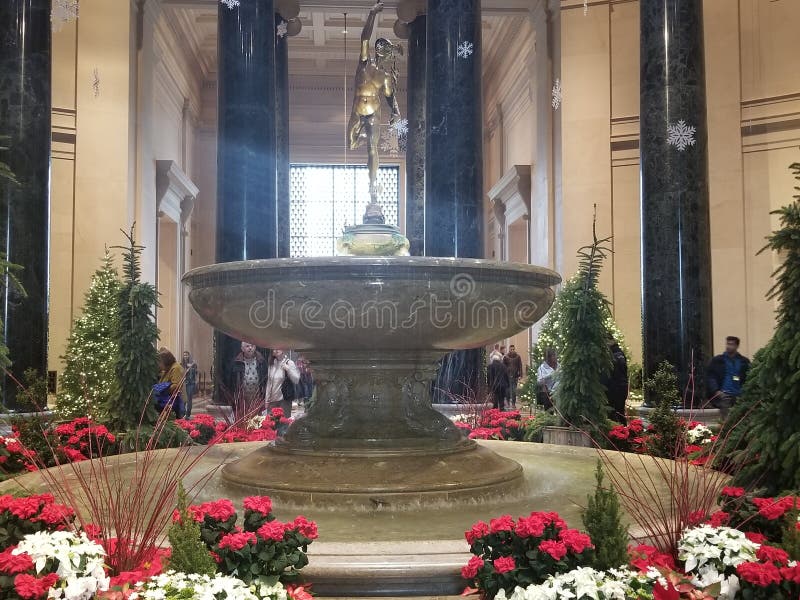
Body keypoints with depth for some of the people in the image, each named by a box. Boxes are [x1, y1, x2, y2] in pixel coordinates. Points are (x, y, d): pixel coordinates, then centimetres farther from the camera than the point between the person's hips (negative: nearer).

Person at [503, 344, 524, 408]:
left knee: (514, 391, 0)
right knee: (508, 390, 0)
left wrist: (520, 375, -1)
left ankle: (513, 403, 5)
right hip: (507, 376, 0)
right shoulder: (506, 357, 4)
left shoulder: (518, 357, 5)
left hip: (515, 376, 0)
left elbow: (520, 366, 6)